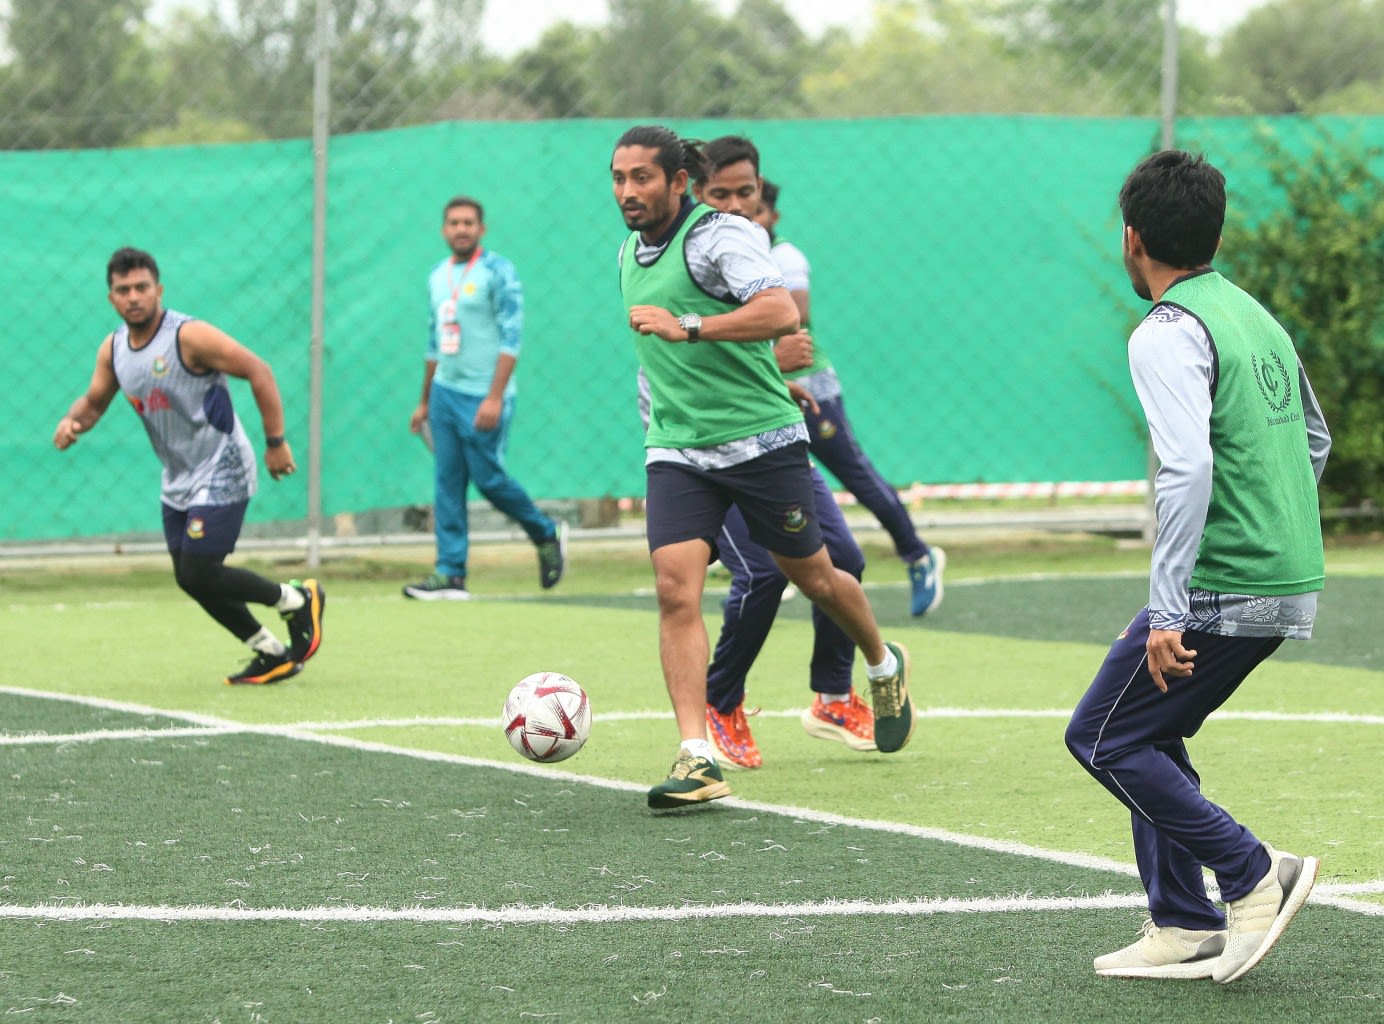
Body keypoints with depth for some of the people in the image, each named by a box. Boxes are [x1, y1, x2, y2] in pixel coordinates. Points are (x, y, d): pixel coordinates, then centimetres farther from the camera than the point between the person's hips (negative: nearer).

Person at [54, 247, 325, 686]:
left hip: (222, 472, -8)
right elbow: (94, 400, 17)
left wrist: (276, 442, -20)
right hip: (178, 480, 8)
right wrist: (73, 420, -8)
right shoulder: (113, 349, 3)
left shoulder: (190, 337, -20)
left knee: (199, 575, -13)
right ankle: (273, 655, 20)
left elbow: (259, 371, -18)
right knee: (191, 578, 7)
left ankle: (297, 600, 8)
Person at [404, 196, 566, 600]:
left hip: (483, 397, -6)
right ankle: (450, 574, 1)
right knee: (446, 484, 1)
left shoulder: (498, 271, -7)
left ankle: (547, 535, 17)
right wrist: (425, 402, 21)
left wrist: (495, 397, -21)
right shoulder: (438, 276, 14)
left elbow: (511, 337, -13)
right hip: (444, 392, 7)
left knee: (488, 477, -6)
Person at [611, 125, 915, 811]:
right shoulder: (629, 253, 12)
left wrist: (685, 328, -34)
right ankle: (697, 757, -19)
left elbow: (781, 314, -29)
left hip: (761, 439, -5)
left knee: (811, 575, 11)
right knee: (675, 587, -15)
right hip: (675, 451, 5)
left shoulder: (720, 236, -13)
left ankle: (883, 665, 43)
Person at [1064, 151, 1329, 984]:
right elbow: (1315, 441, 25)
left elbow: (1187, 470, -24)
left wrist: (1168, 613, -25)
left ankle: (1254, 874, -3)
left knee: (1104, 737, 1)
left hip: (1224, 592, -9)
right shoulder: (1256, 316, 15)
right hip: (1291, 583, 9)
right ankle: (1184, 928, 15)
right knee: (1151, 736, 17)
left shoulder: (1168, 335, -13)